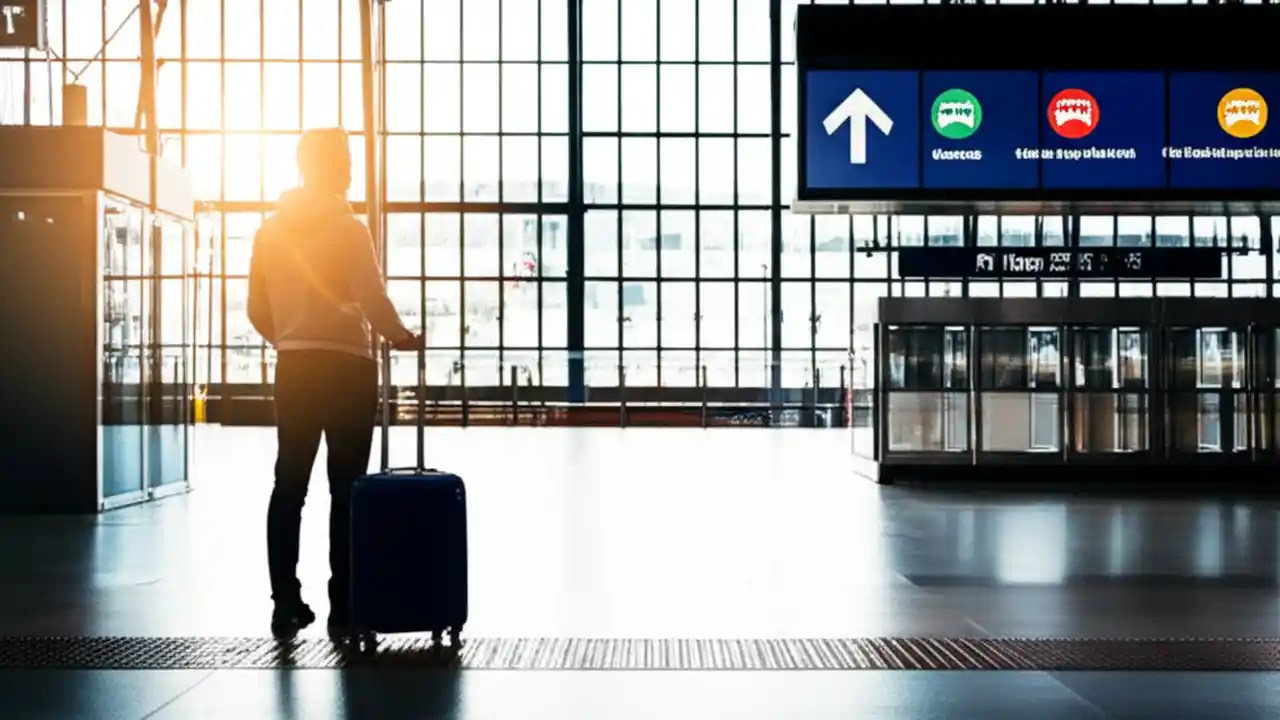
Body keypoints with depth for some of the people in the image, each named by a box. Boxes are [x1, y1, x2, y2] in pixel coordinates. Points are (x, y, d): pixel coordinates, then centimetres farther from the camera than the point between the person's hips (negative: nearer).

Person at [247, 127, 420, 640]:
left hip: (293, 368, 5)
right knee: (346, 488, 0)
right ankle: (342, 607, 2)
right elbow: (373, 300, -17)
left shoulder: (270, 230, 8)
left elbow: (257, 310, 11)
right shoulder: (348, 229, -9)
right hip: (346, 367, -5)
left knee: (290, 485, 8)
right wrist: (400, 338, 0)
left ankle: (286, 603, 9)